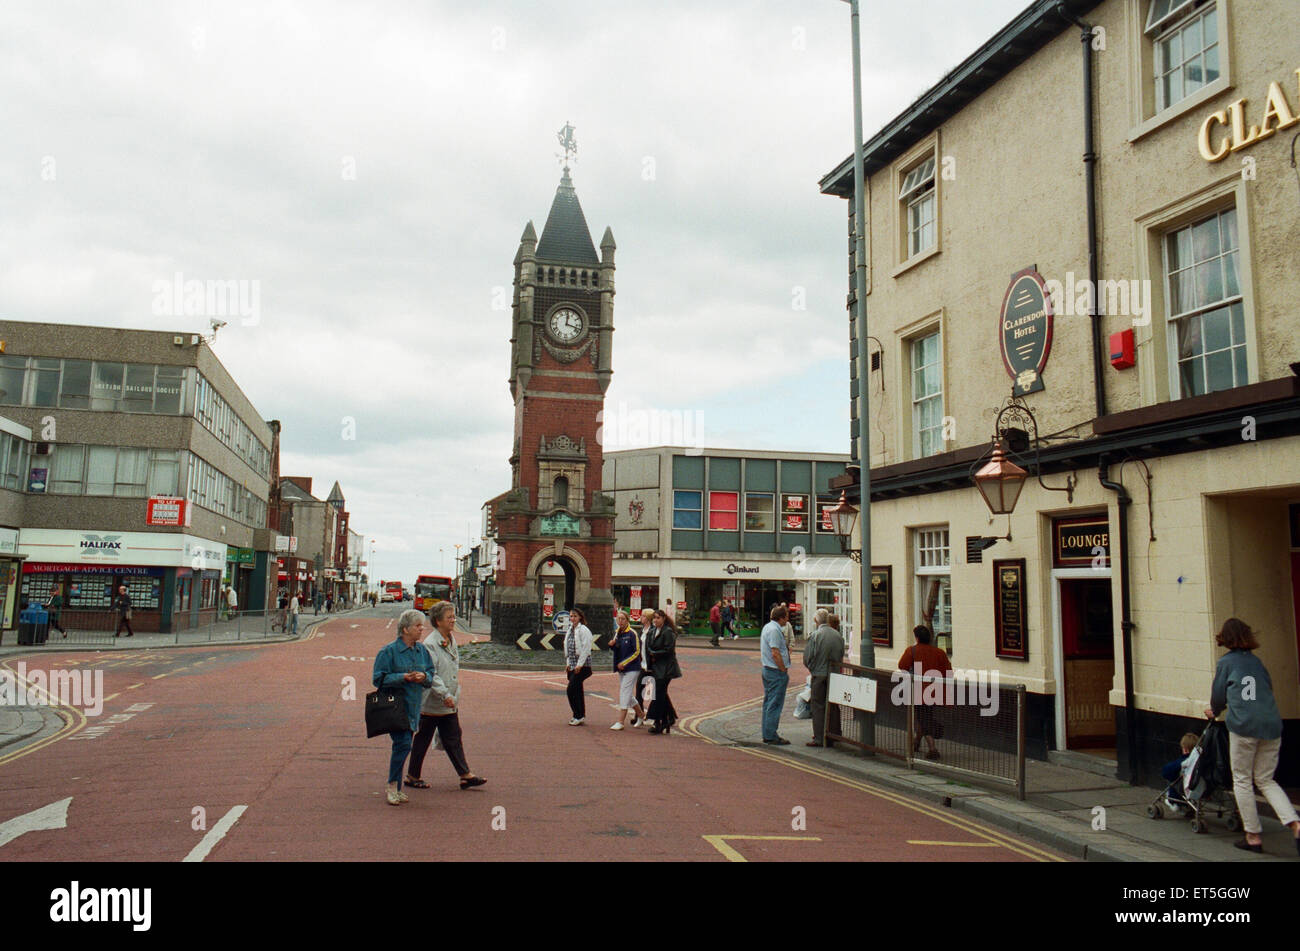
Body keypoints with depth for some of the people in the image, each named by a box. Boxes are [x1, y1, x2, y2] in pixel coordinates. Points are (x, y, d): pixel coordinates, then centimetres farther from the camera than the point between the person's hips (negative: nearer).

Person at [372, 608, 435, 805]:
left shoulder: (422, 650, 10)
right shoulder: (388, 651, -9)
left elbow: (431, 676, 14)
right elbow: (379, 678, -10)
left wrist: (424, 677, -10)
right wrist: (404, 677, -20)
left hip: (413, 706, 6)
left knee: (402, 746, 9)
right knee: (403, 744, -15)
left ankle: (396, 789, 18)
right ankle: (392, 786, -2)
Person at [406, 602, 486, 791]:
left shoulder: (451, 640, 10)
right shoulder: (430, 644, -16)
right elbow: (431, 675, -21)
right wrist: (445, 695, -27)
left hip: (450, 704, 8)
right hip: (431, 703, -7)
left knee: (453, 738, 8)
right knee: (422, 740, 6)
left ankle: (465, 775, 8)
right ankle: (412, 776, 18)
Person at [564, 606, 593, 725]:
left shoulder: (583, 630, -11)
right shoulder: (570, 630, 14)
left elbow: (586, 648, -16)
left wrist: (579, 665, -18)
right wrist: (568, 663, 13)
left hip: (582, 665, -8)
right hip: (572, 665, 8)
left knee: (571, 690, -12)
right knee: (577, 691, 10)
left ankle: (578, 716, -4)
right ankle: (581, 716, 16)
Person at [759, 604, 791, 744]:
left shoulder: (767, 627, 13)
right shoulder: (774, 630, -19)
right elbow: (775, 654, -22)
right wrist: (785, 671, -16)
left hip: (767, 669, 11)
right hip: (776, 671, -11)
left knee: (768, 703, 14)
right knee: (775, 704, -5)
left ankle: (767, 734, 21)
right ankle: (771, 736, -2)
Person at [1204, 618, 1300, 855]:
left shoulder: (1225, 662, 2)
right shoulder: (1257, 661, 17)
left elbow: (1218, 696, 7)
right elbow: (1268, 688, 25)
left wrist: (1214, 711, 30)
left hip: (1244, 725, -5)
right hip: (1271, 724, 5)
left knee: (1242, 780, 7)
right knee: (1265, 780, 16)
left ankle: (1253, 837, 8)